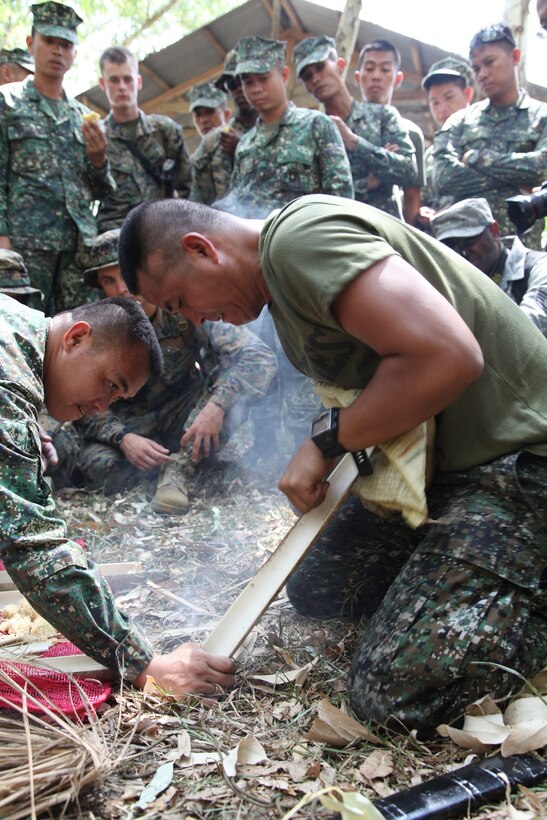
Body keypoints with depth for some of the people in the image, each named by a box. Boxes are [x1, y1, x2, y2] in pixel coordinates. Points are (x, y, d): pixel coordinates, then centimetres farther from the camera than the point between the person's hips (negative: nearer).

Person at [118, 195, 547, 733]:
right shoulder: (281, 284, 13)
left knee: (393, 690, -15)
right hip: (440, 462, 10)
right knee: (313, 587, 17)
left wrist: (329, 440, -17)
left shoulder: (298, 234, -20)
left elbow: (448, 357, -30)